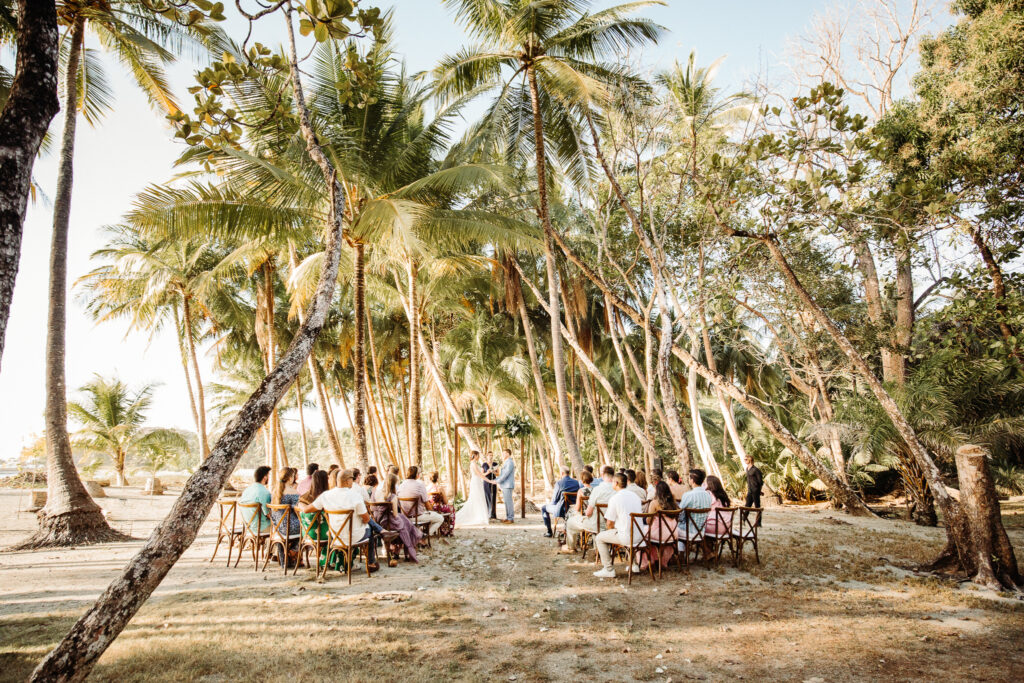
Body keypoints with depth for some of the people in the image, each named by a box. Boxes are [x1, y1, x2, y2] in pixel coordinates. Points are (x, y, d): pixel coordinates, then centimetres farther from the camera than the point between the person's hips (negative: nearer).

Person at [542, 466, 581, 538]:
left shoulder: (559, 483, -18)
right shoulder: (576, 482, -2)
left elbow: (554, 500, -12)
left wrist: (551, 503, 12)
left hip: (561, 510, -6)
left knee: (544, 508, 18)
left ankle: (549, 532, 20)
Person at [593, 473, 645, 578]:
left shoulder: (614, 499, -12)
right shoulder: (635, 495, 8)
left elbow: (610, 523, -9)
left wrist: (611, 533, 15)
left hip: (627, 537, -7)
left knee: (600, 538, 10)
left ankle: (608, 570, 9)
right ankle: (635, 565, 37)